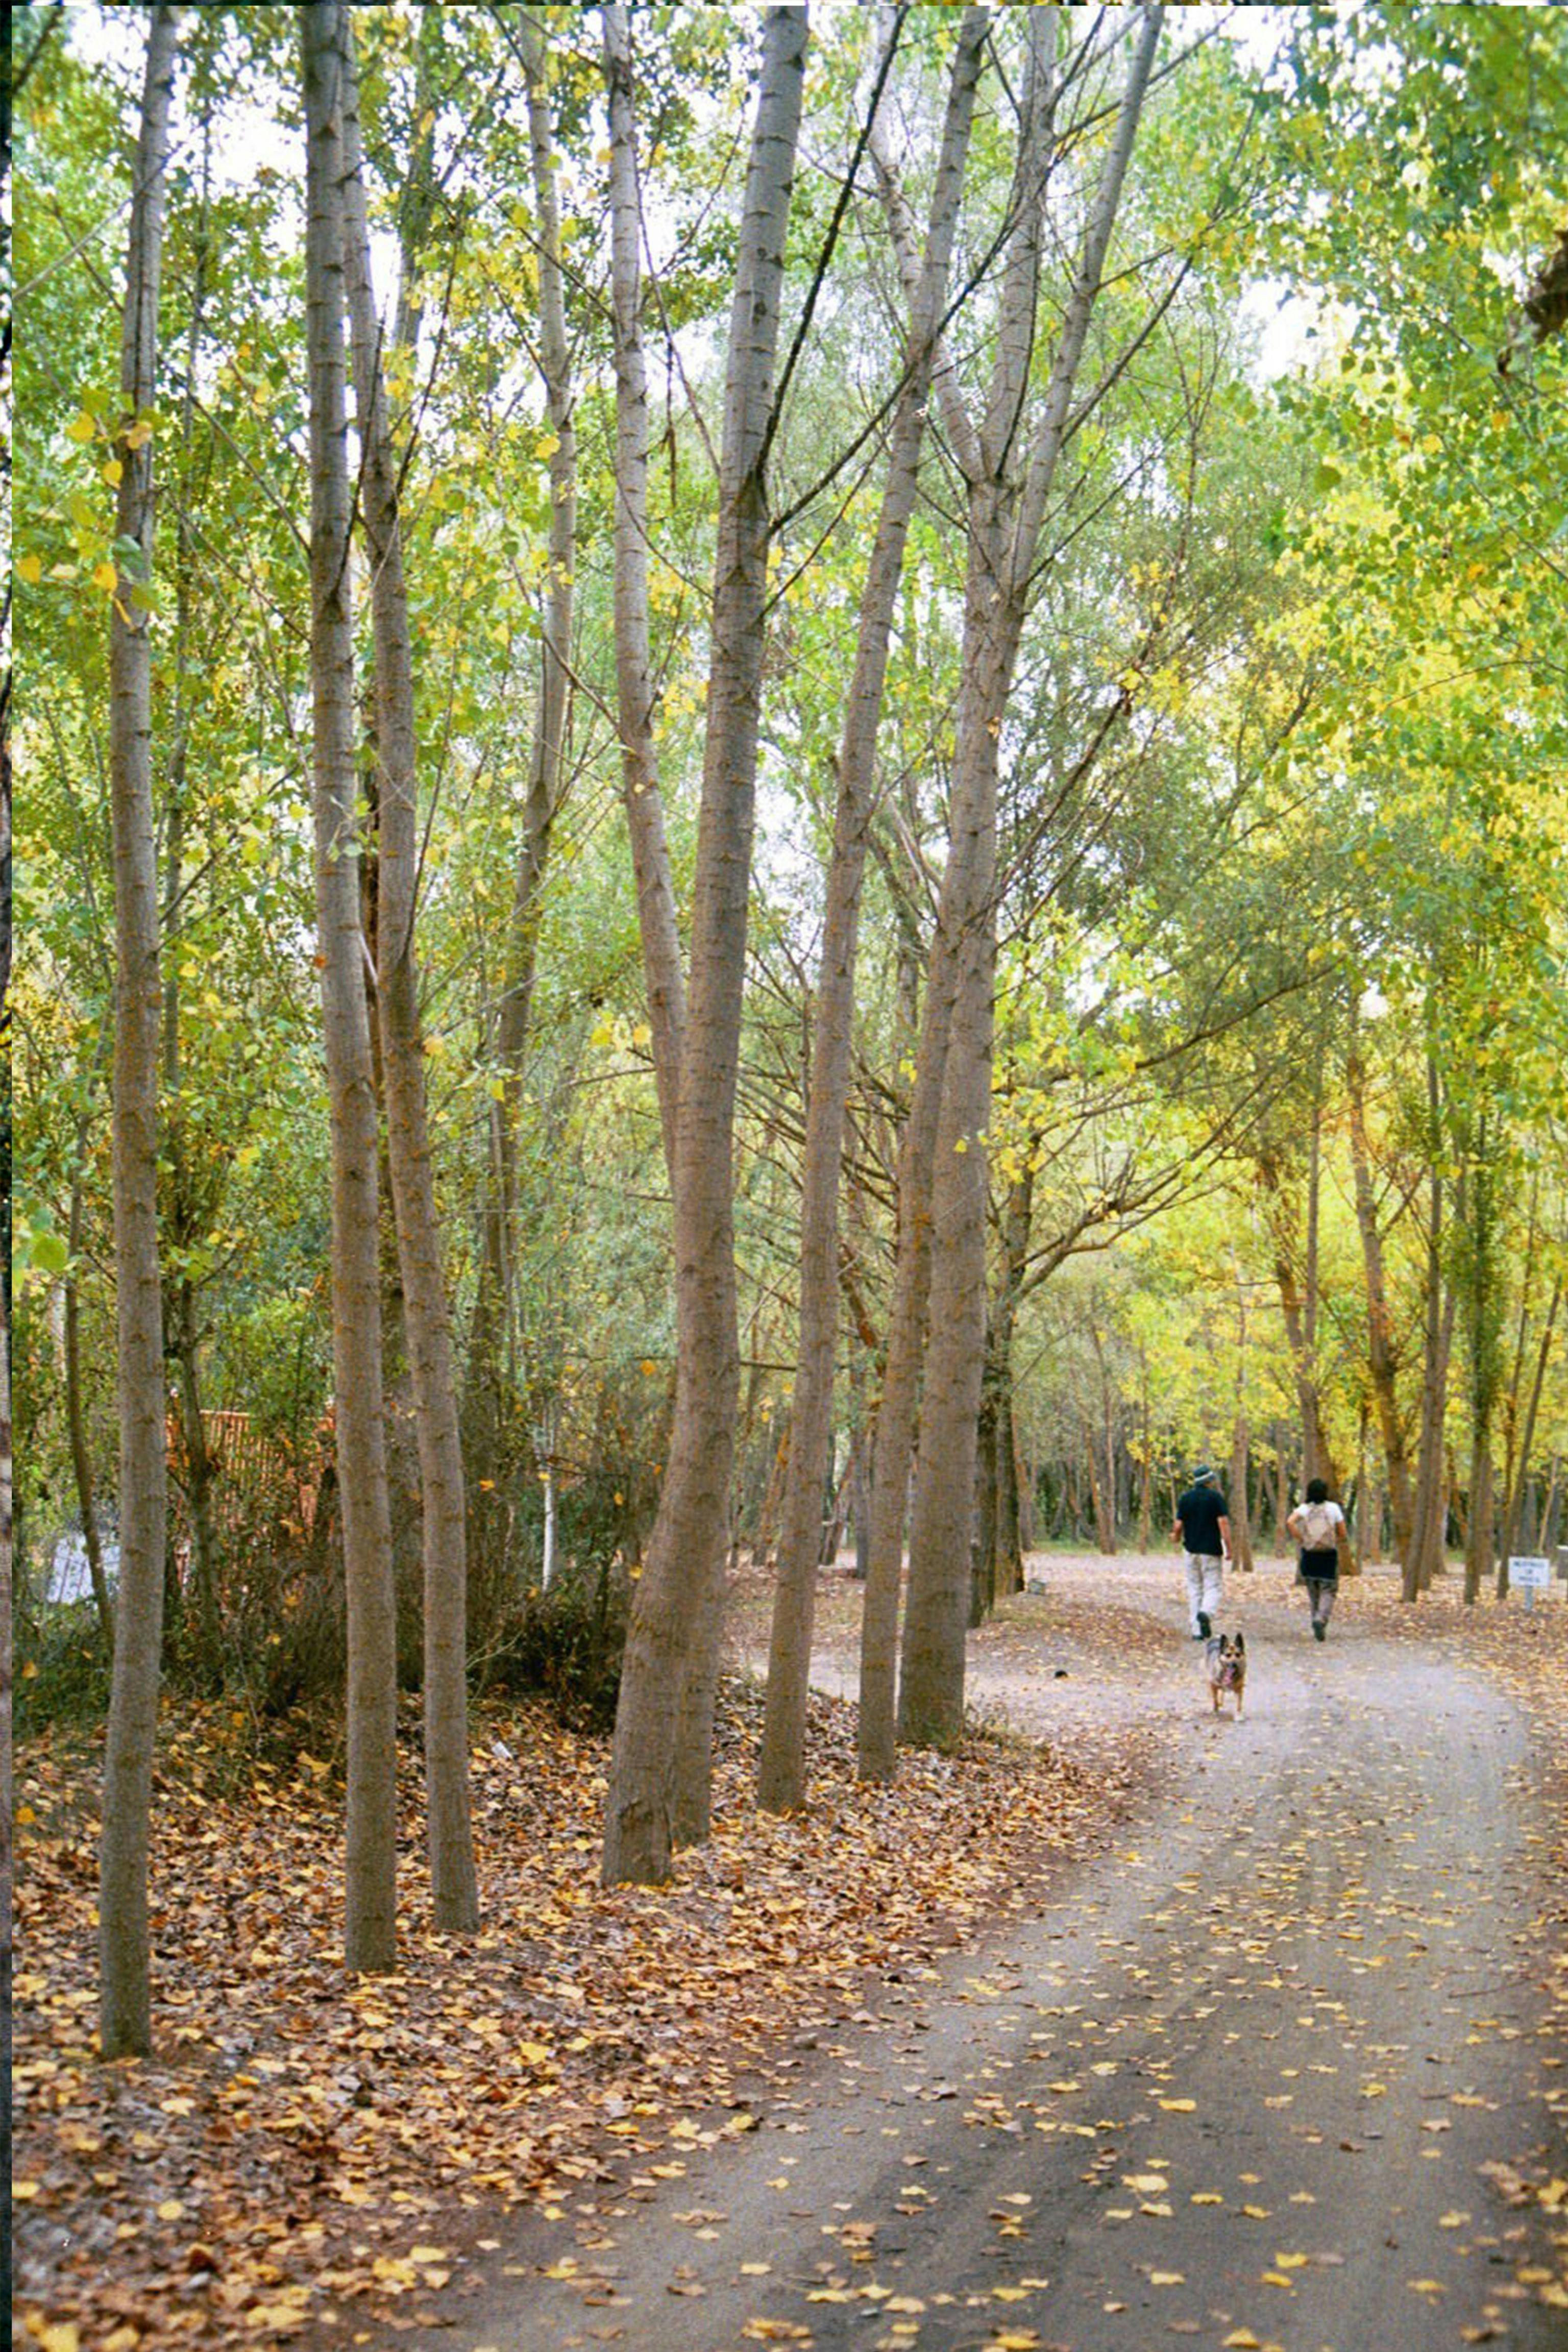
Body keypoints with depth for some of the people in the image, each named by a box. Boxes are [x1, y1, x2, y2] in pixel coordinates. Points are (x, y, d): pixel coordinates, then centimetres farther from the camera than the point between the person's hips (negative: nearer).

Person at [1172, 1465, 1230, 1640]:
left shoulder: (1186, 1498, 5)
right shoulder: (1216, 1497, -5)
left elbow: (1178, 1526, 4)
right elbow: (1223, 1523, -12)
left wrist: (1176, 1538, 26)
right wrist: (1228, 1549, -9)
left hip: (1191, 1550, 3)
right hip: (1211, 1550, -3)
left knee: (1194, 1589, 8)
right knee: (1212, 1587, 2)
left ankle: (1197, 1631, 5)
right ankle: (1206, 1613, -28)